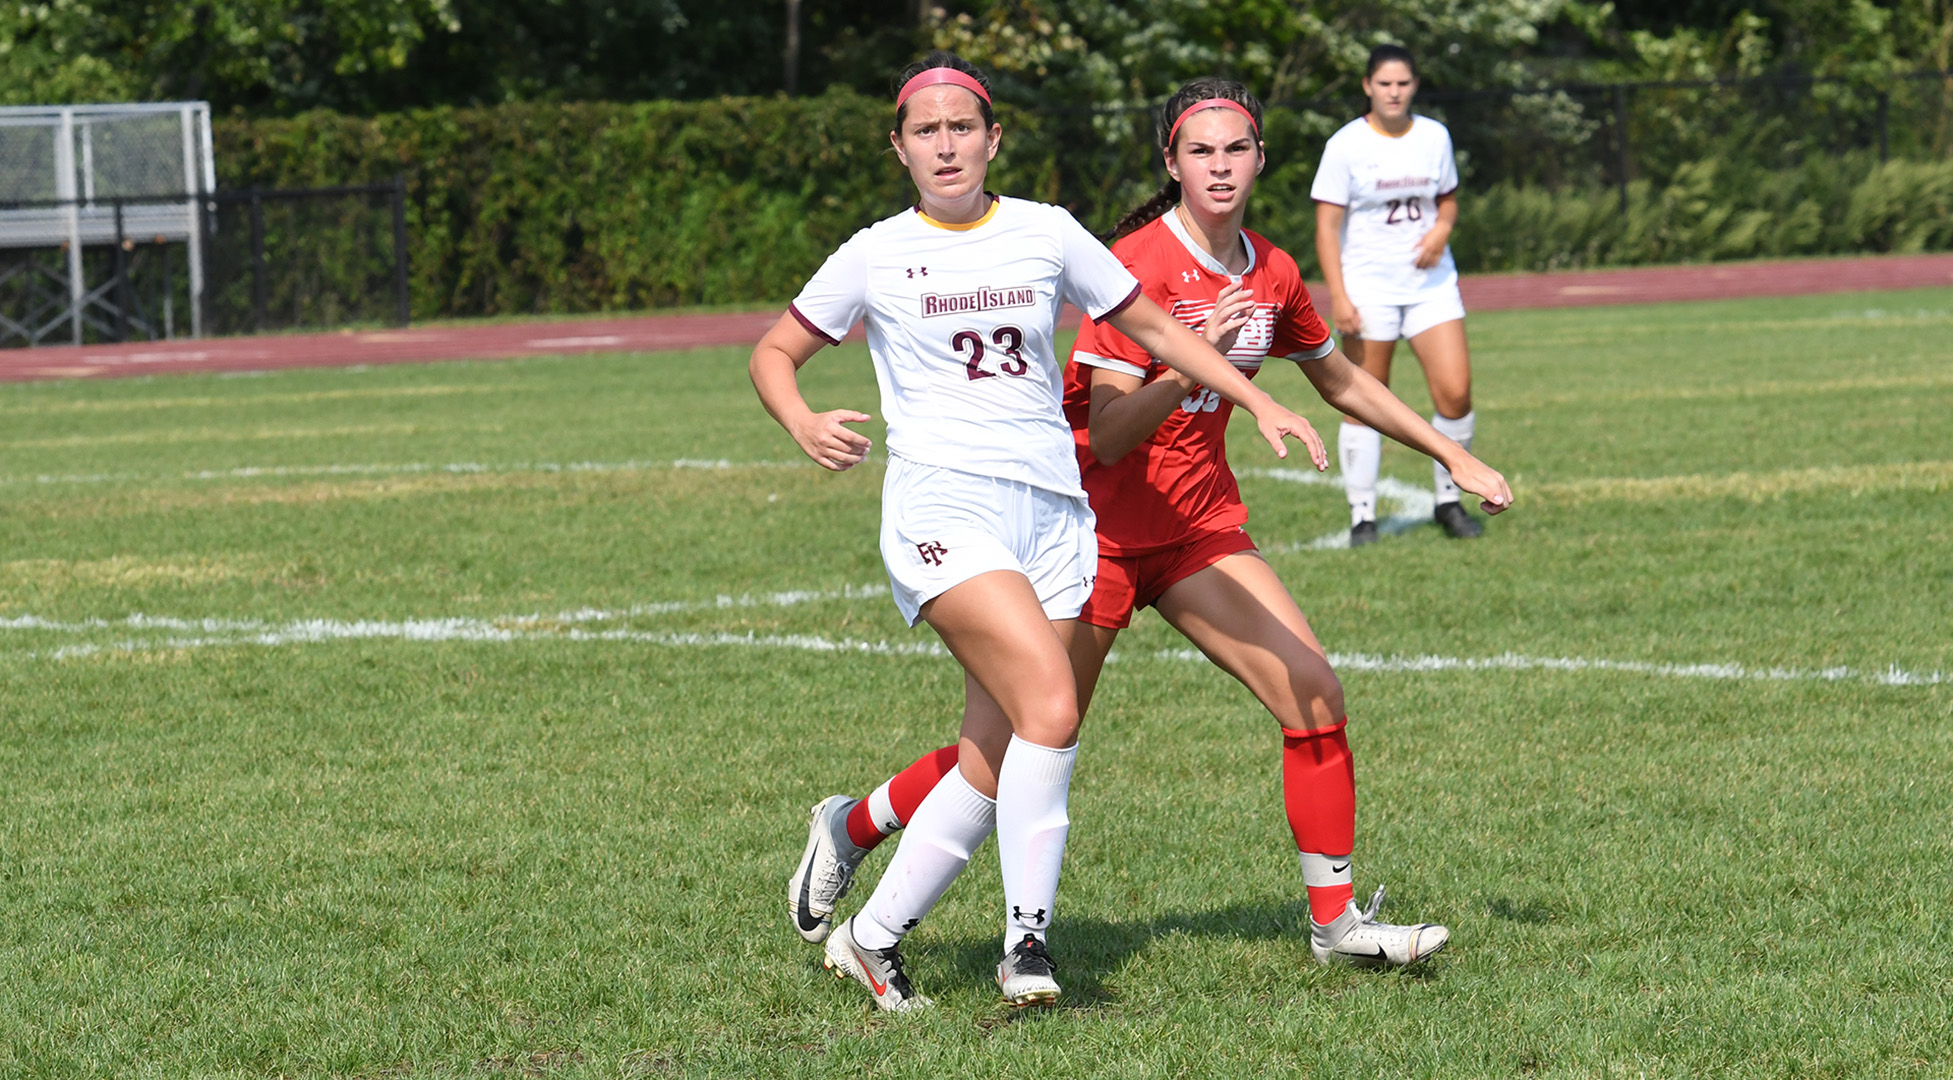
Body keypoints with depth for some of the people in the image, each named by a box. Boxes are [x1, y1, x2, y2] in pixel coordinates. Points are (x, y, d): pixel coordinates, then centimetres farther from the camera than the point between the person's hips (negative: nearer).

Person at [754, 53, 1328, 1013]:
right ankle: (1027, 934, -13)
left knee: (991, 763, -1)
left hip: (1051, 514, 4)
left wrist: (1257, 403, 10)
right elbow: (773, 352, 11)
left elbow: (1153, 328, 19)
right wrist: (802, 424, -10)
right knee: (1052, 708, -24)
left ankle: (871, 939, 14)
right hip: (944, 505, -4)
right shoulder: (876, 256, 4)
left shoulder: (1045, 234, 10)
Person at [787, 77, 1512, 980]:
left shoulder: (1270, 273, 3)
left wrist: (1455, 457, 22)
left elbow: (1342, 381, 22)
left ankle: (1337, 921, 3)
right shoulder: (1138, 264, -18)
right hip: (1099, 526, -6)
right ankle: (852, 828, 22)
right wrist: (1194, 362, -38)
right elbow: (1106, 435, -24)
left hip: (1200, 527, 6)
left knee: (1314, 694, -8)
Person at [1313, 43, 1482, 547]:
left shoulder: (1434, 136, 7)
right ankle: (1362, 515, 5)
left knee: (1455, 392, -7)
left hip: (1431, 283, 3)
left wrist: (1442, 229, -5)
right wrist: (1338, 296, -15)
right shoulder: (1347, 145, -6)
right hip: (1368, 288, -3)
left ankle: (1449, 501, 11)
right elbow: (1327, 224, -7)